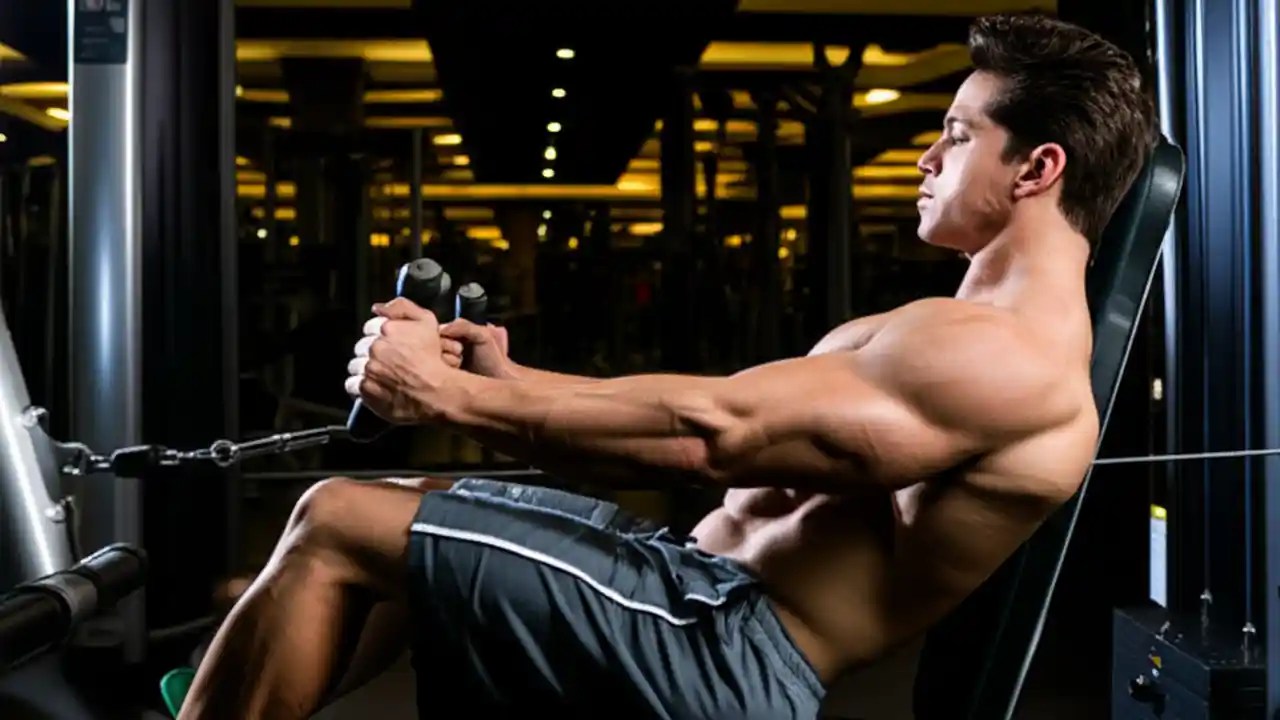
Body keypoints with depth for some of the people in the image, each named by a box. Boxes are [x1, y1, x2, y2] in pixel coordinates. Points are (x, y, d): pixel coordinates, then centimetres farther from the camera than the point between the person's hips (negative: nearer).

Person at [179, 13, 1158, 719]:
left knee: (339, 526, -9)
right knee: (405, 521, 16)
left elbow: (709, 432, -22)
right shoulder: (962, 340, 16)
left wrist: (450, 393, -14)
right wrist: (499, 380, 2)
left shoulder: (1001, 359, -17)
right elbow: (728, 420, 11)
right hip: (717, 604, 10)